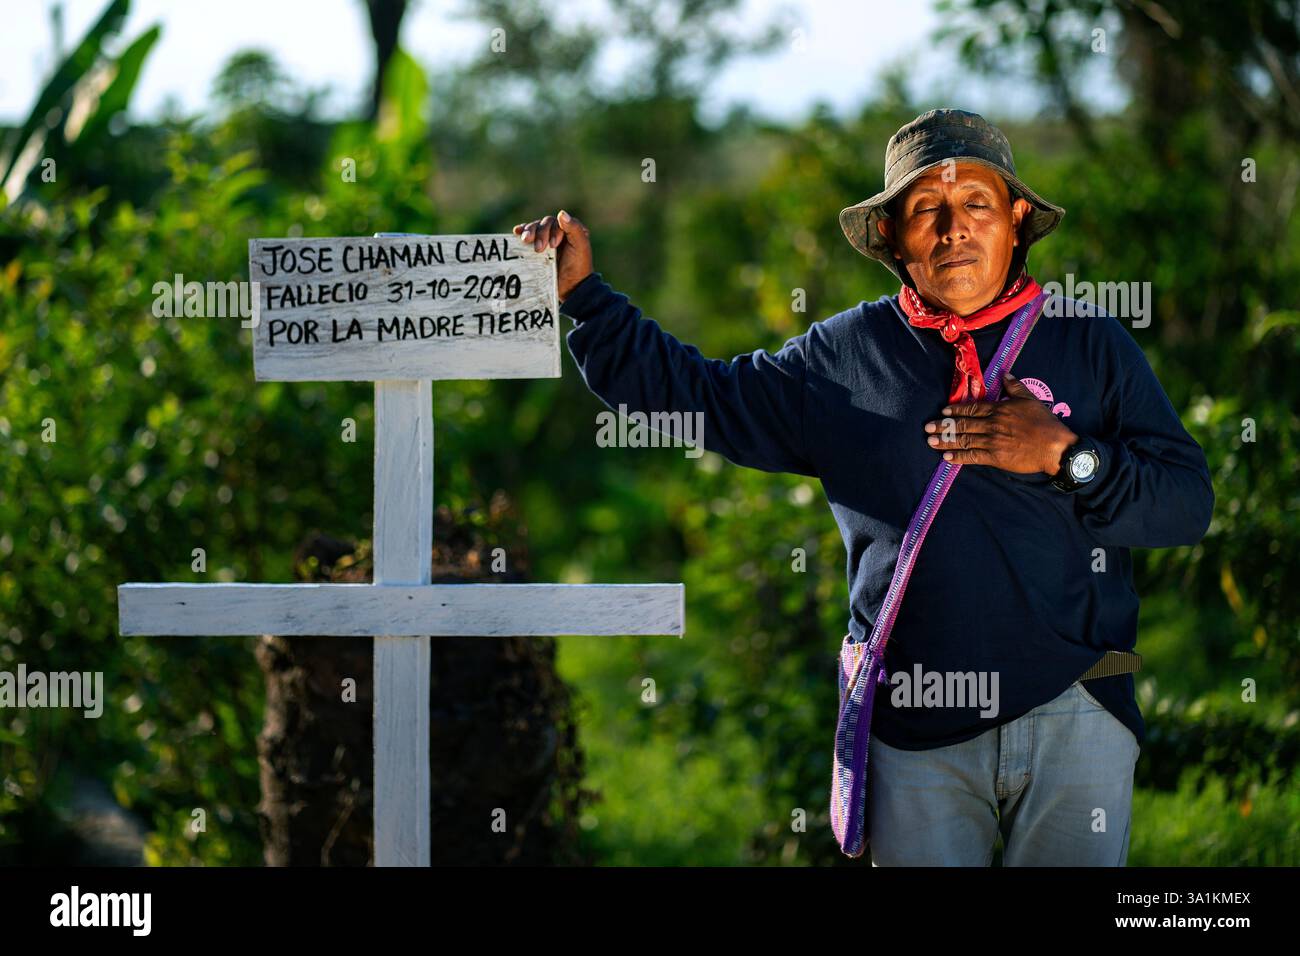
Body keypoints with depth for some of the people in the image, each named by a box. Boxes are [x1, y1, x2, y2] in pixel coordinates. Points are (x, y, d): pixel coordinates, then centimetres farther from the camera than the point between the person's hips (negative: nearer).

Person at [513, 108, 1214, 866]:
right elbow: (694, 394, 16)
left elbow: (1188, 504, 1)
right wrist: (585, 293, 11)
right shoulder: (846, 355, 9)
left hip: (1071, 716, -1)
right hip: (916, 733, 1)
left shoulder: (1091, 343, 4)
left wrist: (1066, 458, -13)